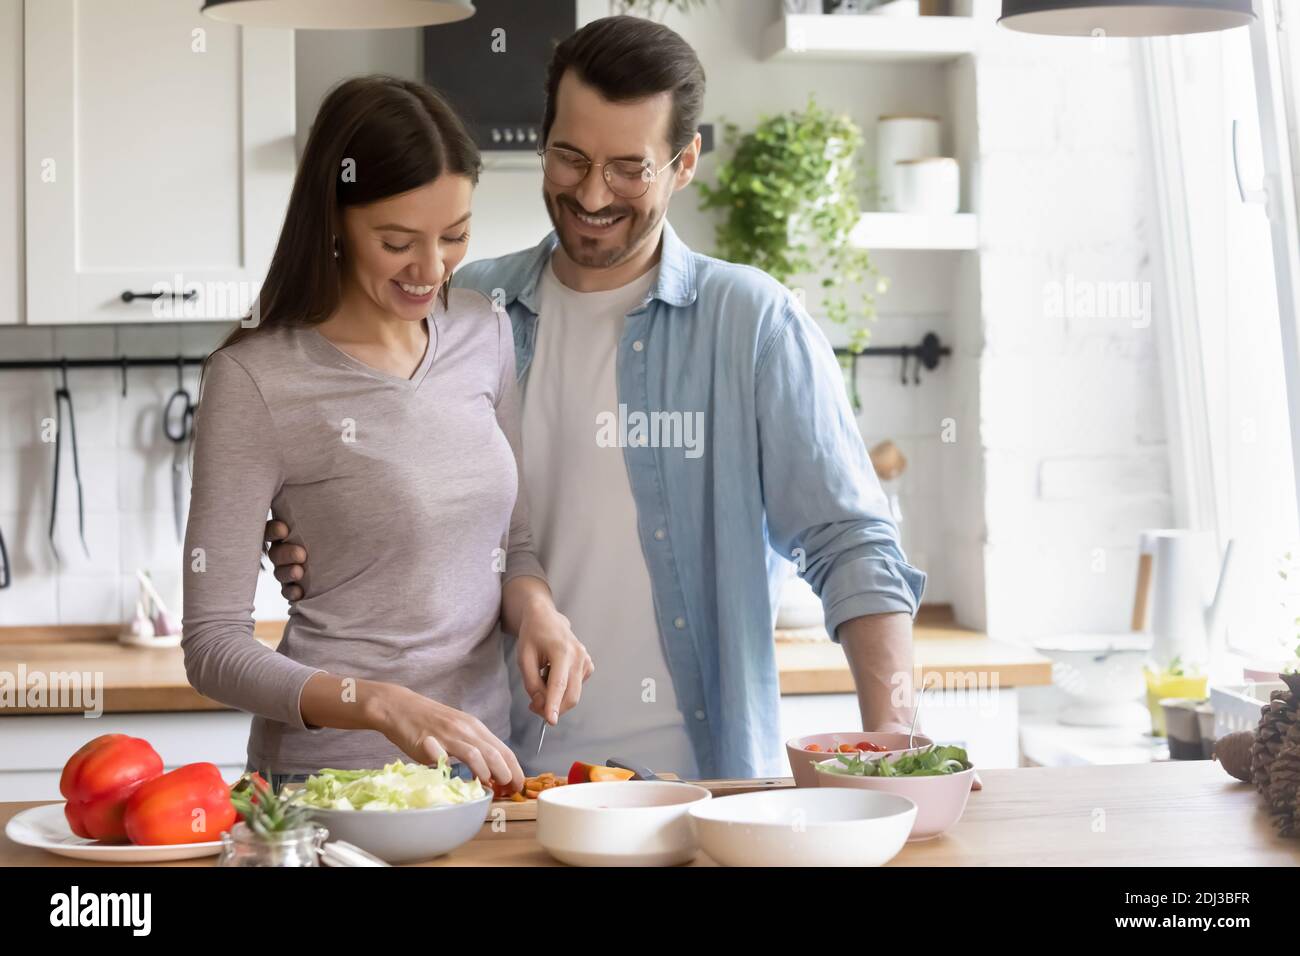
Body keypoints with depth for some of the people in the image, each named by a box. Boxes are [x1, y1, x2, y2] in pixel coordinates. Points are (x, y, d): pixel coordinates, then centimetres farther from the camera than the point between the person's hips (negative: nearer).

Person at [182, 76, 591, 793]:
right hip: (330, 770, -4)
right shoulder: (255, 380, -12)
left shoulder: (482, 331, 5)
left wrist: (534, 606, -6)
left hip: (480, 755, 4)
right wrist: (383, 706, -24)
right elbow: (213, 645, -11)